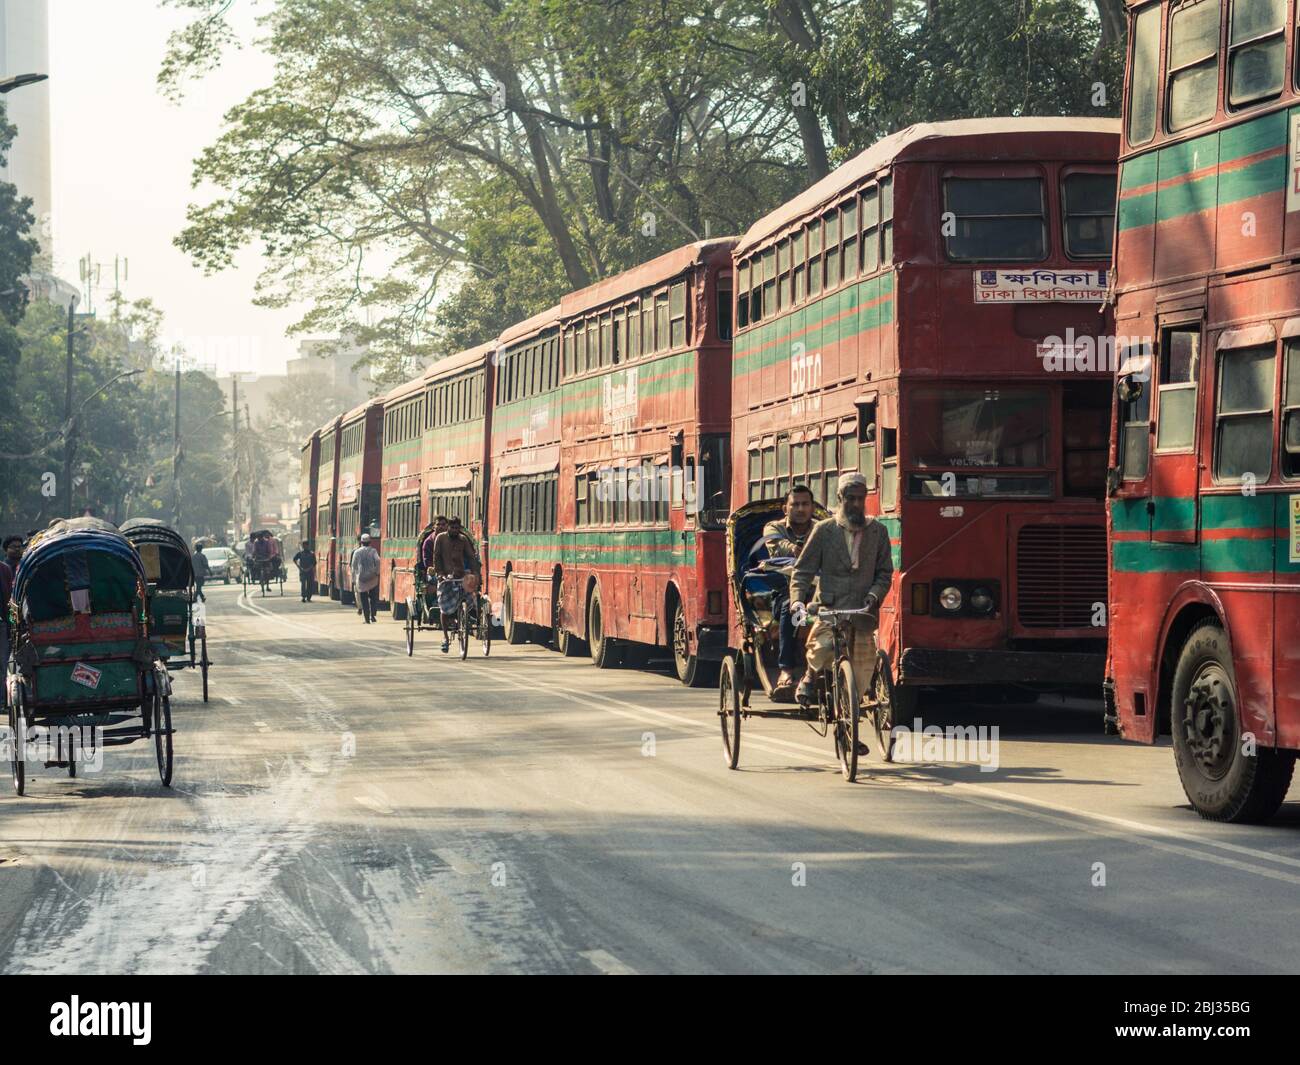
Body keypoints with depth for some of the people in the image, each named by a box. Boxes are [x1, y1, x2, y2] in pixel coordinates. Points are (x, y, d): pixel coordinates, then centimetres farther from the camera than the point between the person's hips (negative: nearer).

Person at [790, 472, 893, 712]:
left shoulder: (878, 532, 12)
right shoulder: (824, 530, 6)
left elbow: (885, 573, 14)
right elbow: (803, 570, 5)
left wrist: (874, 595, -6)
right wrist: (797, 600, -11)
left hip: (861, 612, 2)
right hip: (827, 609, -2)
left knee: (861, 674, -2)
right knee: (823, 647, -30)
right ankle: (810, 676, 2)